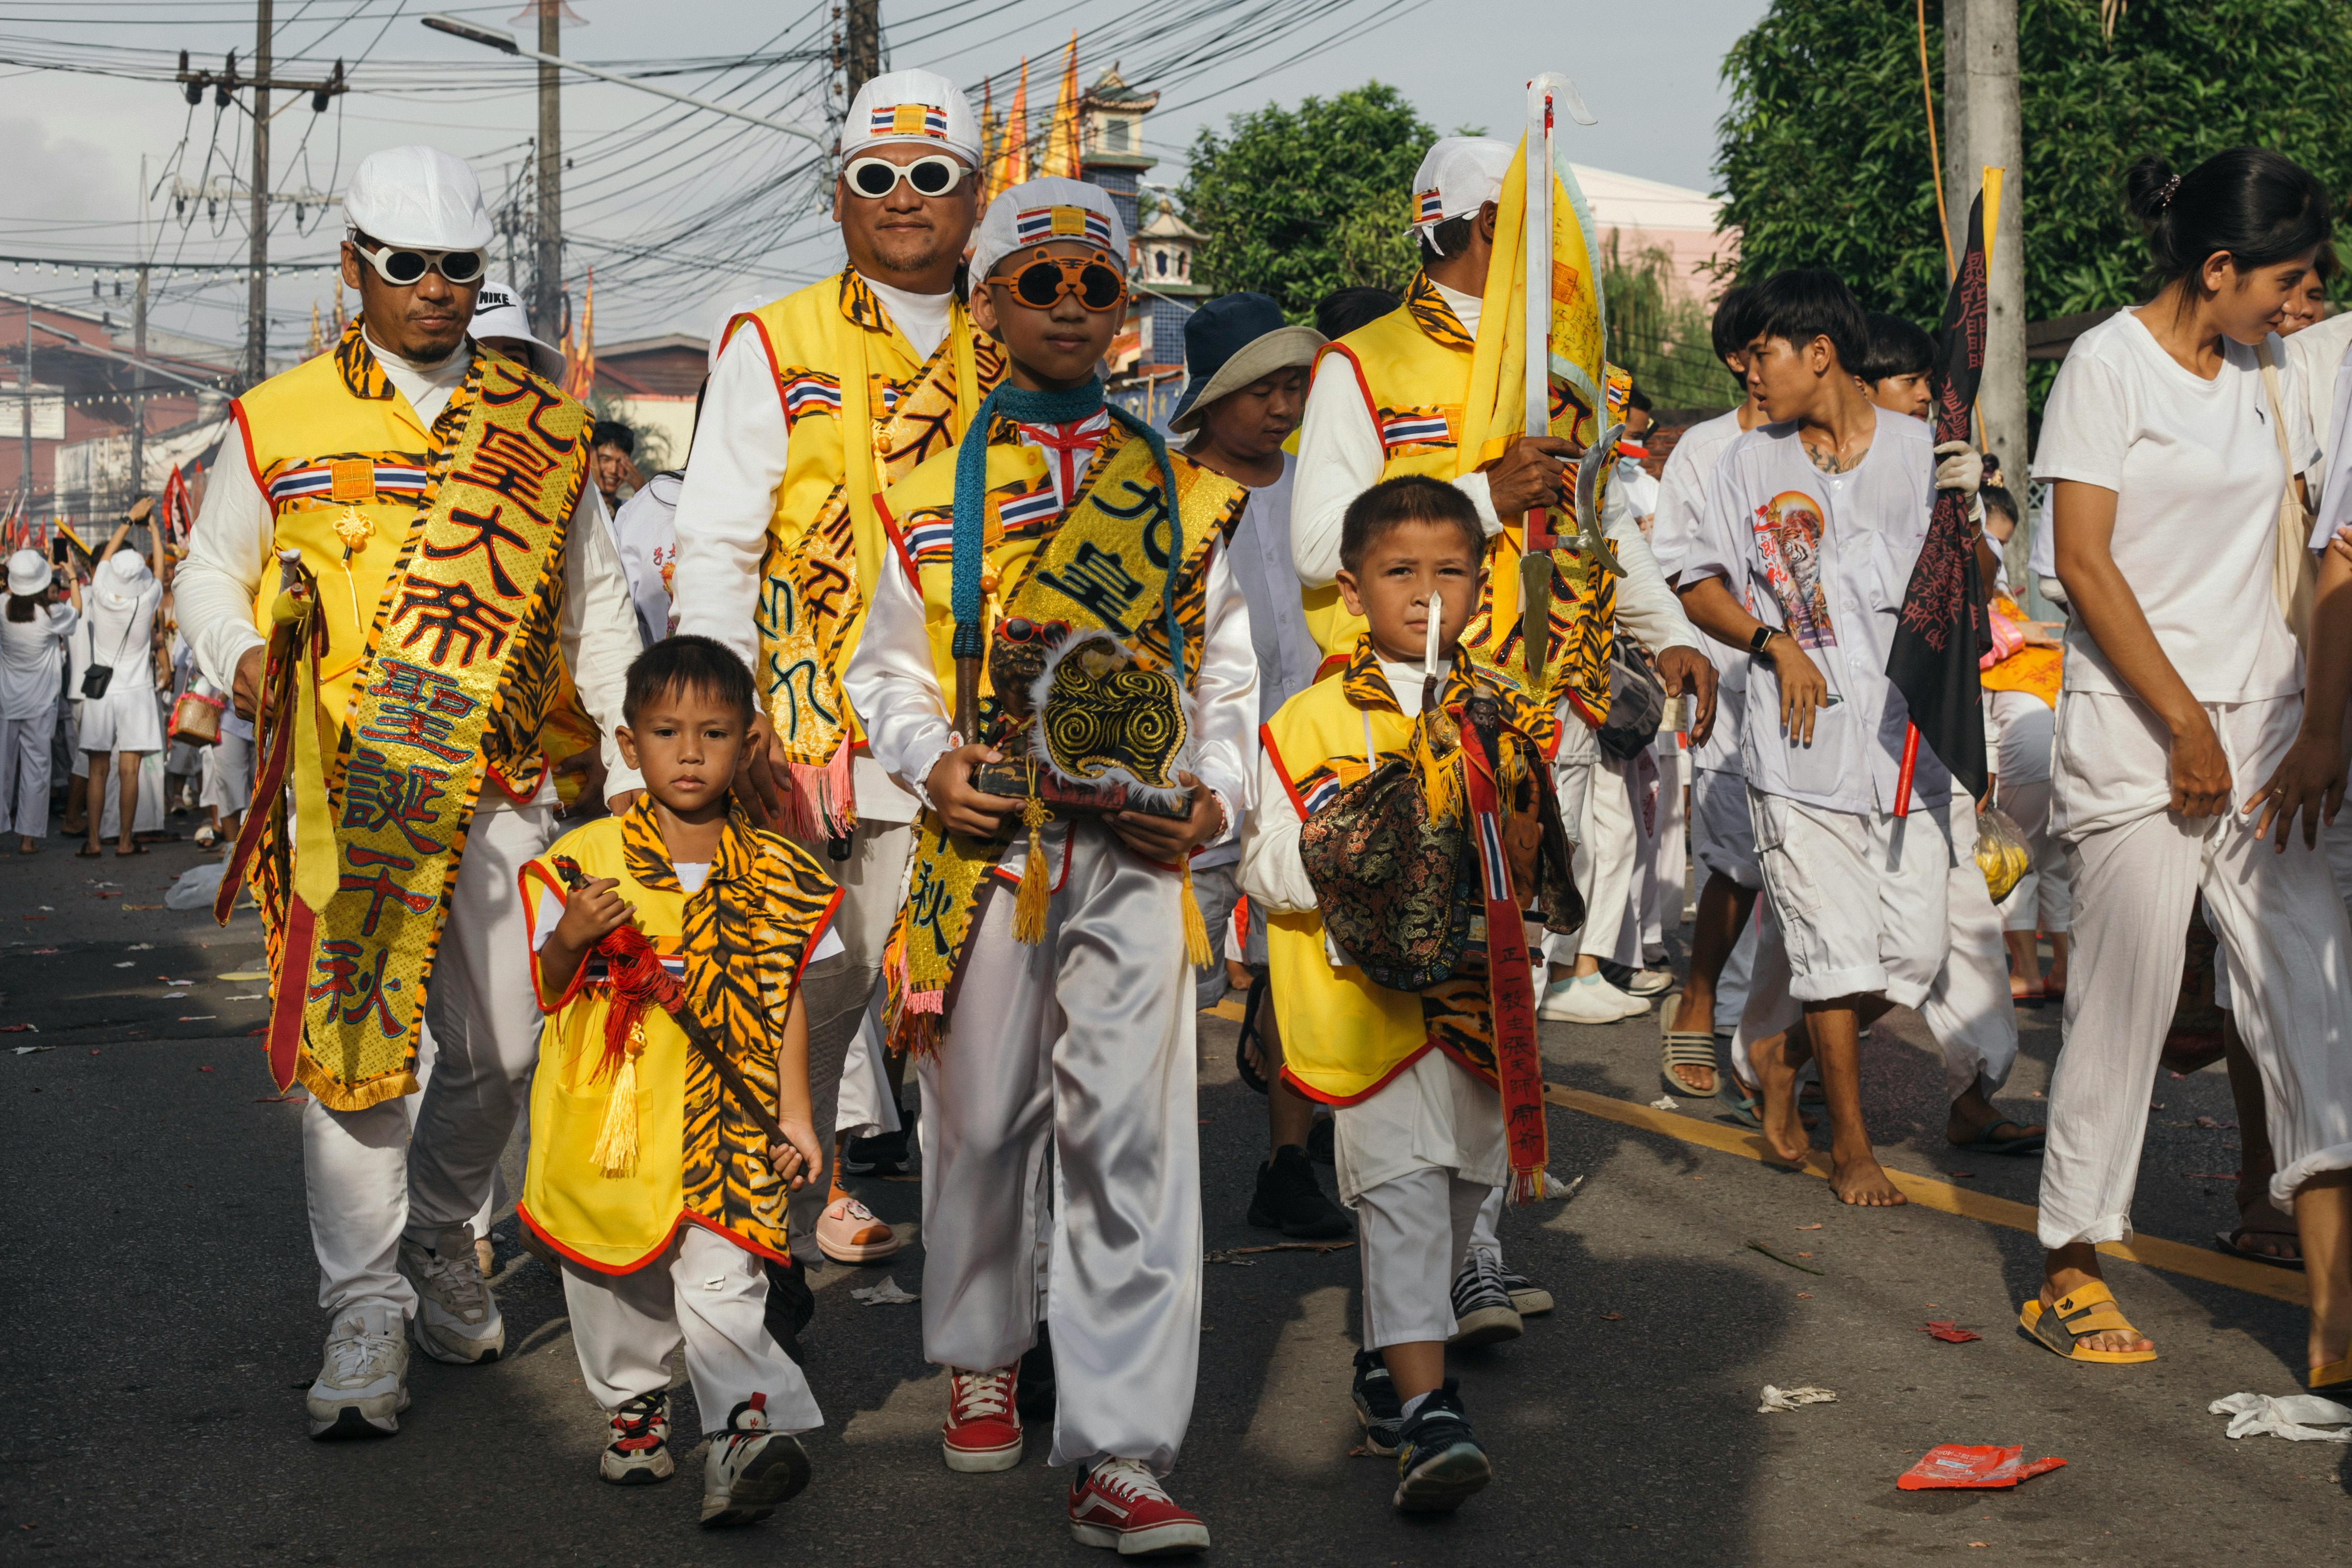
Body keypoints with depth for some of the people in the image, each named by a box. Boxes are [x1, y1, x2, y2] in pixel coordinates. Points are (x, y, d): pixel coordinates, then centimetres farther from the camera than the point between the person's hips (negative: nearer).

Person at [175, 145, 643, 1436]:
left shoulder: (548, 429, 11)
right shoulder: (278, 422, 6)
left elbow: (595, 604, 15)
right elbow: (210, 570, 15)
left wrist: (631, 764, 7)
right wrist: (238, 656, -6)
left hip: (503, 790, 2)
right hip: (346, 786, -2)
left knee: (501, 1046, 5)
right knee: (350, 1038, -6)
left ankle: (440, 1237, 32)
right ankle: (366, 1308, 5)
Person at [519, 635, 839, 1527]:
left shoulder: (774, 874, 3)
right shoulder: (585, 859, -2)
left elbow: (786, 1002, 8)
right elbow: (551, 993, 2)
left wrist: (796, 1115, 5)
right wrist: (569, 939, -20)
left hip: (727, 1121, -1)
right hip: (611, 1116, 1)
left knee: (722, 1284, -14)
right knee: (614, 1285, 14)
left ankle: (749, 1430, -16)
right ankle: (634, 1409, 34)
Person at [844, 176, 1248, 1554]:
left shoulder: (1185, 495, 10)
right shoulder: (934, 496, 8)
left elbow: (1227, 672, 13)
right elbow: (890, 671, 11)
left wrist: (1217, 797, -3)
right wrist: (933, 763, -8)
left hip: (1137, 857, -1)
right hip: (984, 847, 1)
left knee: (1132, 1138, -8)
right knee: (983, 1118, 11)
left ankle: (1123, 1455, -6)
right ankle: (982, 1359, 36)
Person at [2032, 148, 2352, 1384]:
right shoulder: (2108, 365, -4)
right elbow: (2084, 564, -10)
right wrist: (2188, 727, -12)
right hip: (2138, 735, -6)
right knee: (2123, 1007, -1)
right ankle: (2070, 1275, 14)